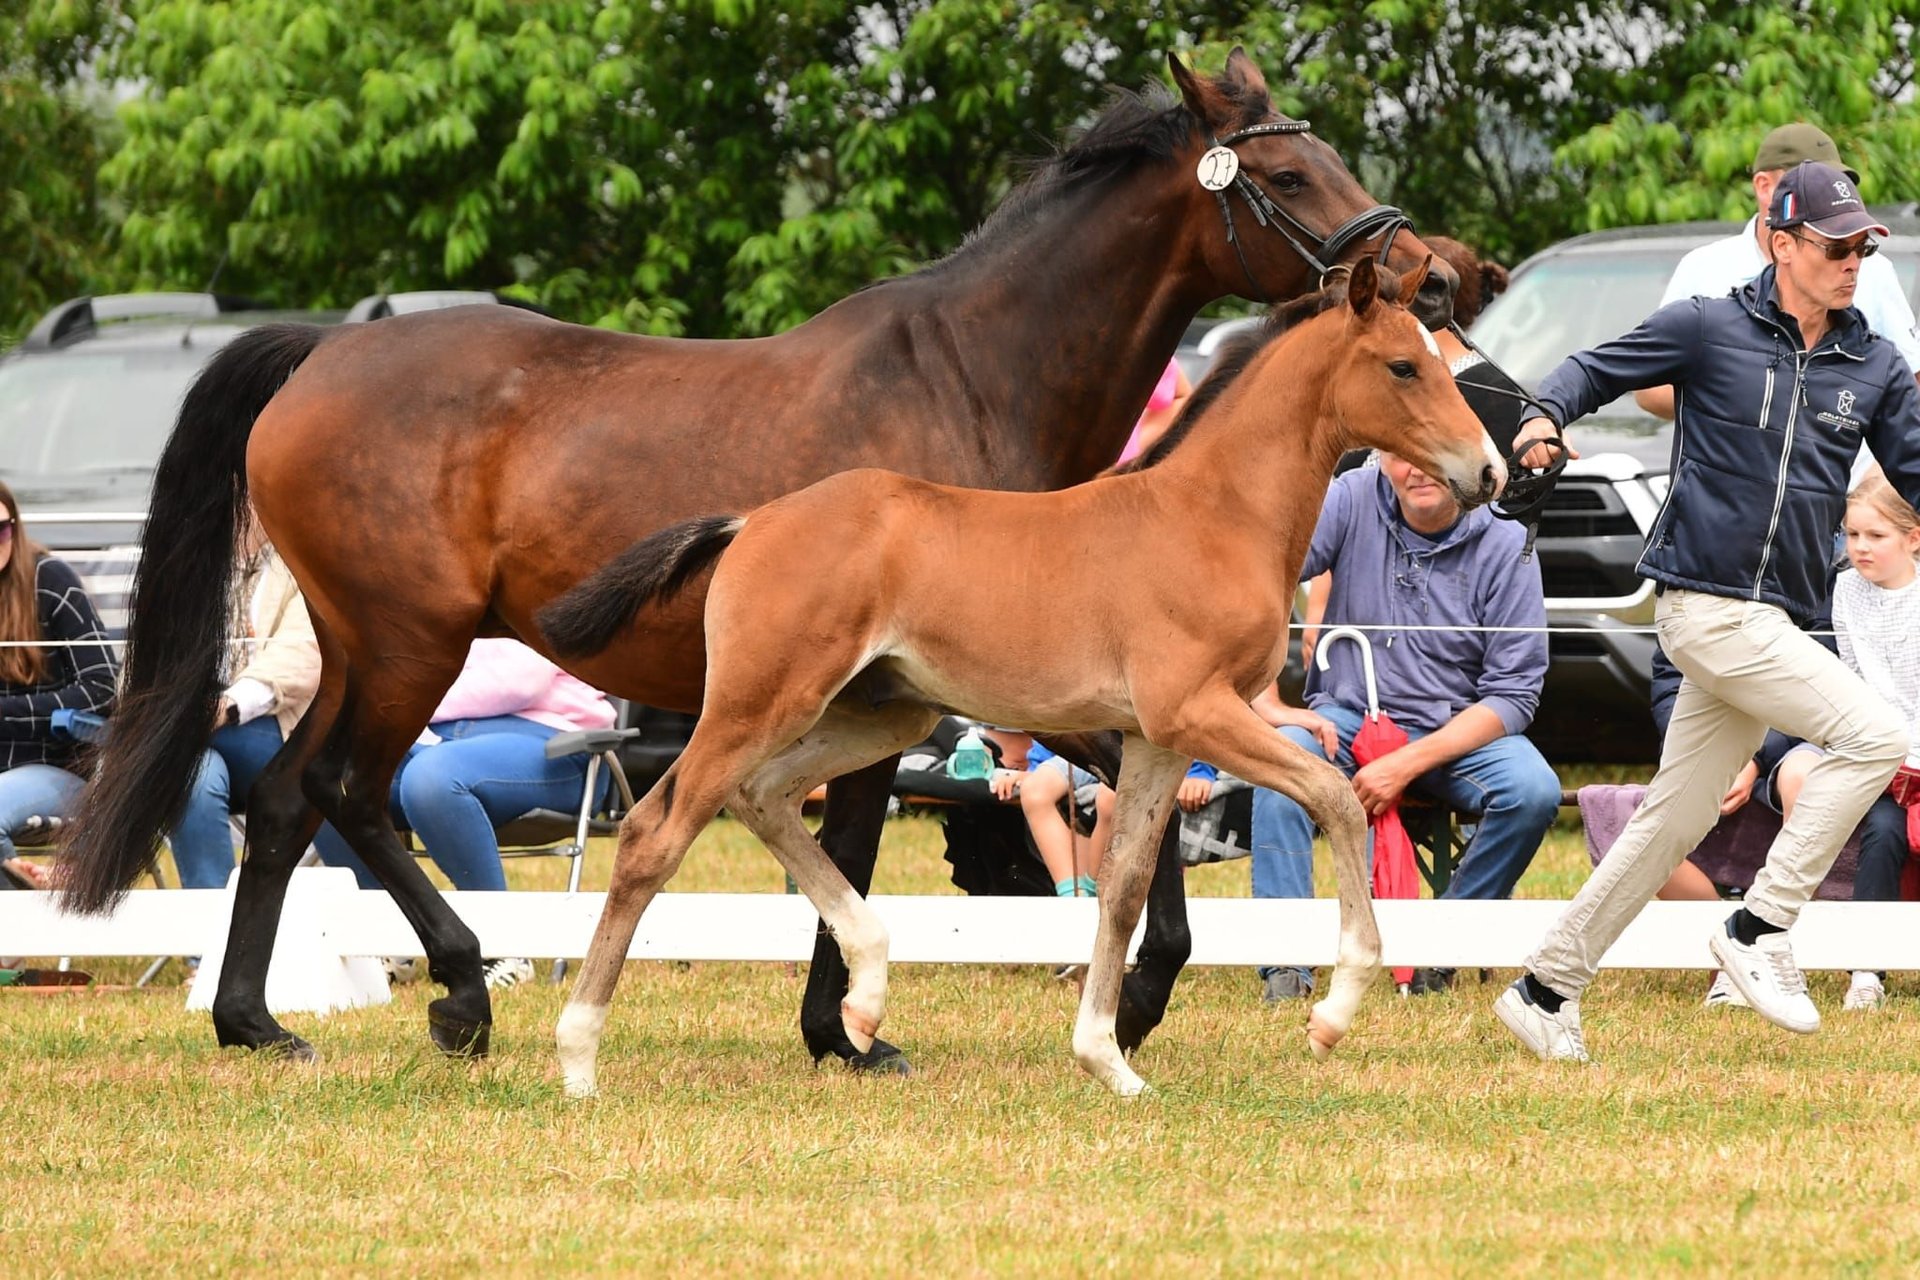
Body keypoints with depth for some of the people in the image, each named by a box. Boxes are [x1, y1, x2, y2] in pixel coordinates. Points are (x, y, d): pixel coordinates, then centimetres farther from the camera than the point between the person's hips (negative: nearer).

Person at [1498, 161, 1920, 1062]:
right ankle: (1760, 931, -13)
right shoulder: (1709, 330, -3)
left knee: (1674, 822, 10)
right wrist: (1549, 414, -17)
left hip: (1777, 618, 6)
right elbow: (1597, 369, 4)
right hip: (1708, 606, -6)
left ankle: (1546, 989, 19)